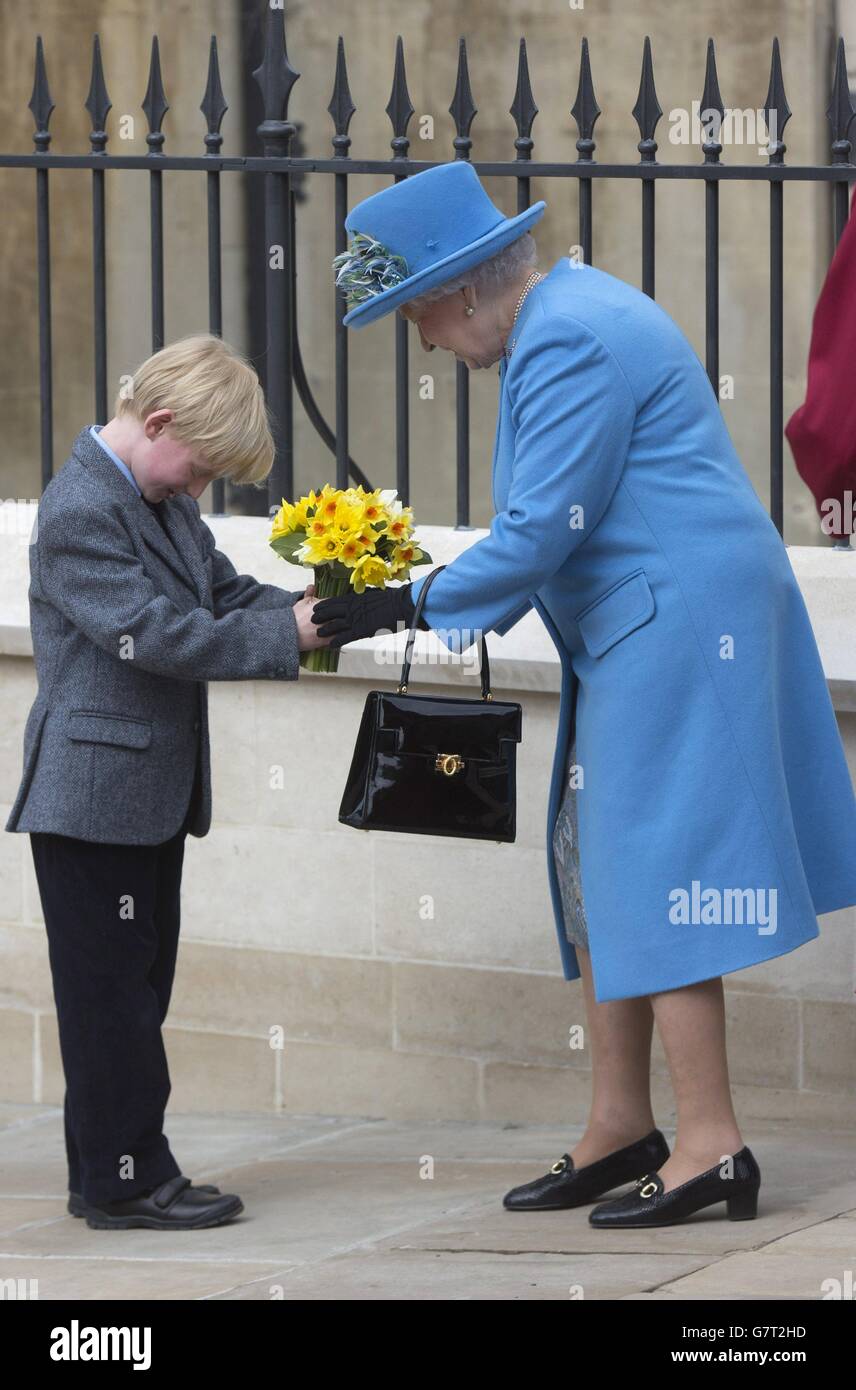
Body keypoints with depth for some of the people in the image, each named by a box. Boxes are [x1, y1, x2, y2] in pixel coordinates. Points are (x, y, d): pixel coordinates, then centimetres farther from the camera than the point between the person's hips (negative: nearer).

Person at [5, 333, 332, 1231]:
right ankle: (126, 1180, 1)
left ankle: (107, 1175, 19)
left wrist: (299, 610, -2)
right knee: (112, 985, -4)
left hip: (152, 789, 10)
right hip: (96, 793, -10)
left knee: (136, 981, 13)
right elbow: (157, 634, -25)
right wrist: (284, 638, -23)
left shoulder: (162, 501, 13)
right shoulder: (80, 513, -19)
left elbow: (222, 591, 17)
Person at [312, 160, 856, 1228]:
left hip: (677, 628, -11)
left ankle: (710, 1144, -8)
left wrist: (409, 606, -11)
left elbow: (538, 533, -21)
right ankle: (620, 1128, 19)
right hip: (634, 633, 11)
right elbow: (549, 527, 22)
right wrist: (435, 606, 14)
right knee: (594, 870, 13)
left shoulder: (571, 346, -19)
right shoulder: (567, 318, 15)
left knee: (653, 876, -9)